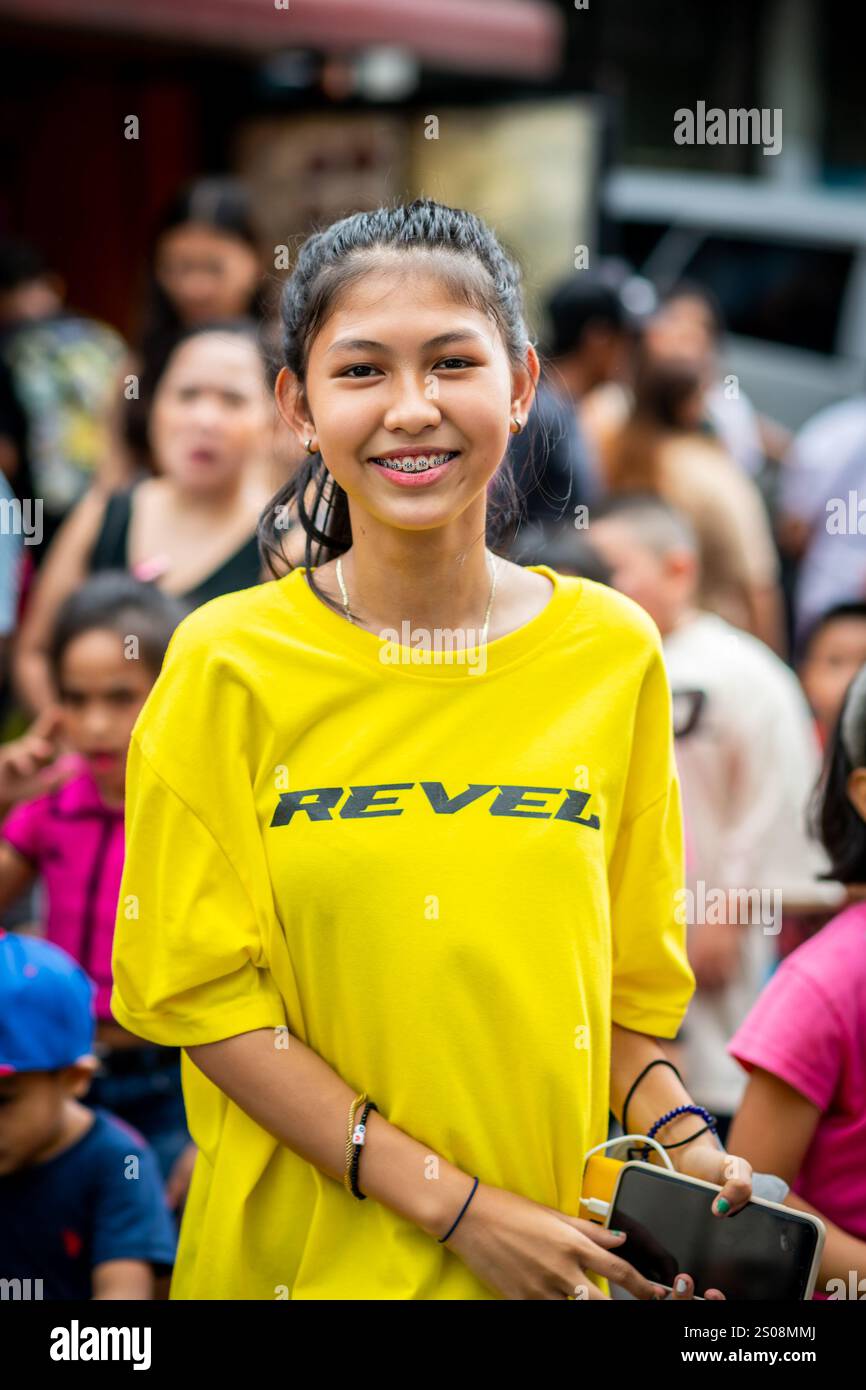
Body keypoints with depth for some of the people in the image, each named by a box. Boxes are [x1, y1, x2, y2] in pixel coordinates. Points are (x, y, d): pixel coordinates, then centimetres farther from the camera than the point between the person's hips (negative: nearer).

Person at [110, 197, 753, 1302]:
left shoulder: (613, 653, -1)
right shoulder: (230, 663, -8)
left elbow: (632, 972, 8)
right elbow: (197, 989, -9)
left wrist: (675, 1136, -11)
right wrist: (456, 1203, -15)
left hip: (552, 1258, 2)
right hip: (295, 1256, -2)